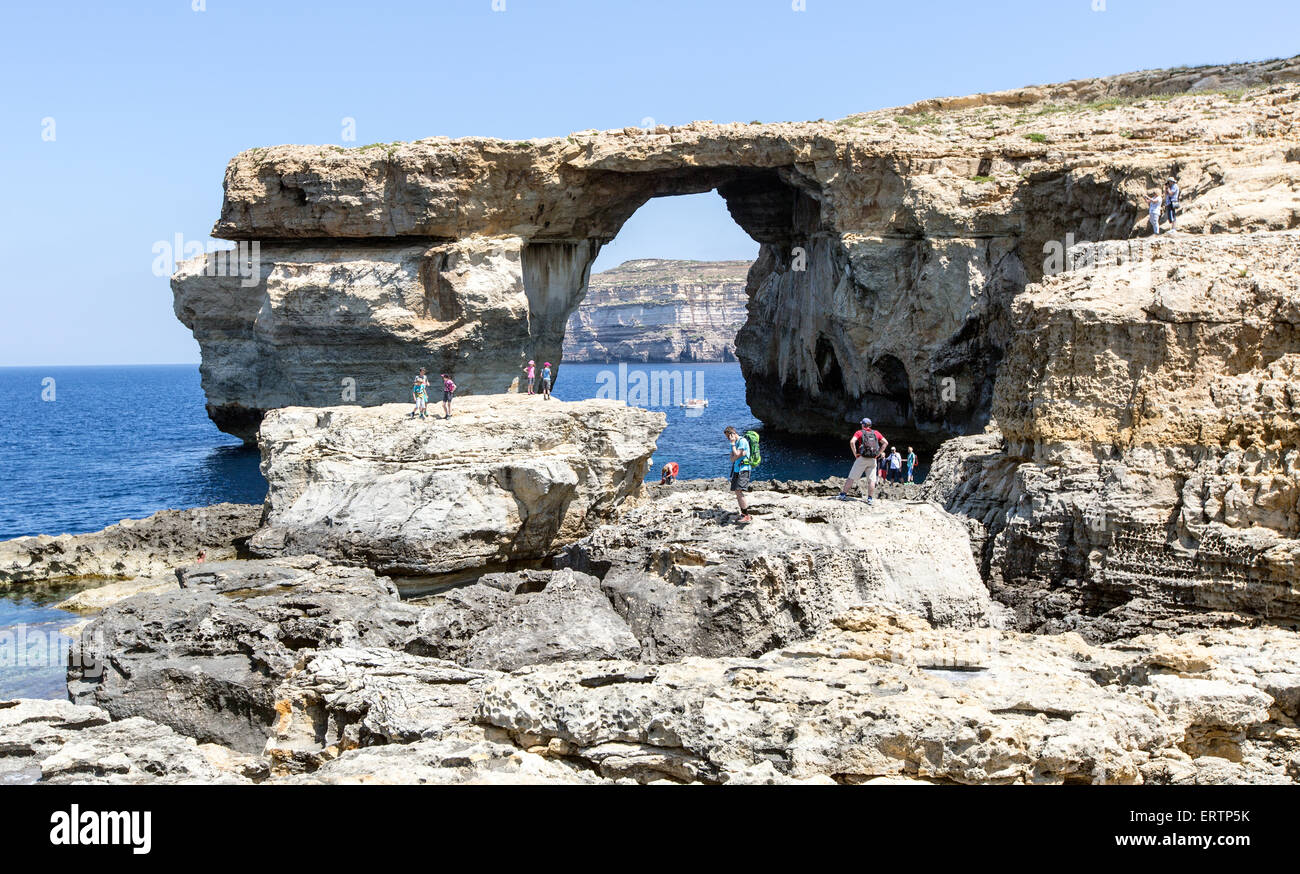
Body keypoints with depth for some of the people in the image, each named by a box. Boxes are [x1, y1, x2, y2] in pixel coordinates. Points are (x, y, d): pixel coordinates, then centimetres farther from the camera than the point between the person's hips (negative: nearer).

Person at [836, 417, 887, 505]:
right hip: (872, 460, 2)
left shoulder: (859, 432, 1)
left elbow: (852, 442, -16)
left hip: (862, 458, -2)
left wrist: (855, 453, -7)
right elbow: (885, 442, 7)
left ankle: (843, 494, 4)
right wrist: (879, 453, 7)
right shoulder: (876, 433, 11)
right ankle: (870, 498, 0)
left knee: (851, 478, 2)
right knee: (871, 480, 4)